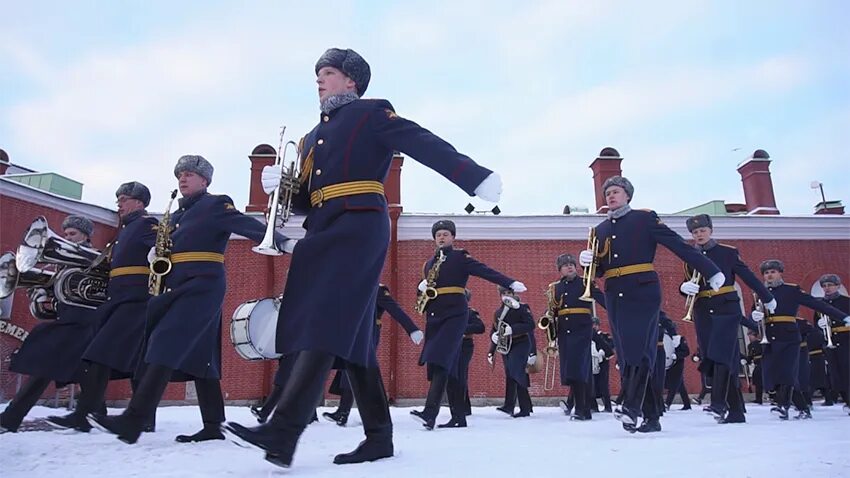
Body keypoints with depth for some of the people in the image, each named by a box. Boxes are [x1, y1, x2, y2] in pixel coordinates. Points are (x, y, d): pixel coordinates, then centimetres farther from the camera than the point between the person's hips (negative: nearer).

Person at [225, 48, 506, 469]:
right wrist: (279, 184, 1)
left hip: (357, 227, -8)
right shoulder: (313, 136, 27)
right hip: (325, 232, 8)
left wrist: (476, 178, -23)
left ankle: (283, 431, -21)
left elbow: (425, 144, -9)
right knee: (350, 332, 4)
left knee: (328, 324, -17)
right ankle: (379, 435, 10)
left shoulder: (372, 112, 6)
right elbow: (303, 199, 24)